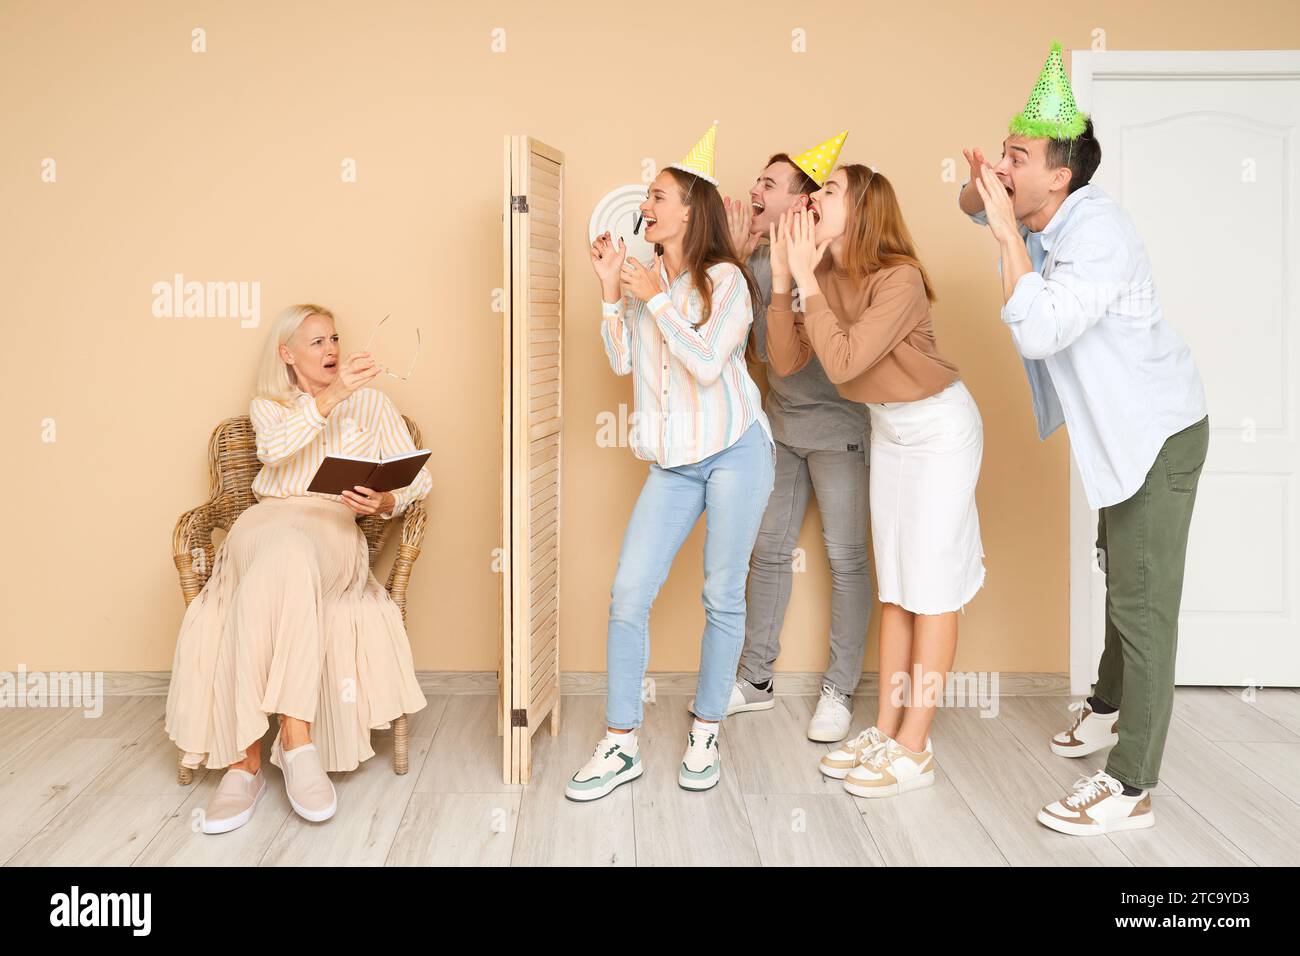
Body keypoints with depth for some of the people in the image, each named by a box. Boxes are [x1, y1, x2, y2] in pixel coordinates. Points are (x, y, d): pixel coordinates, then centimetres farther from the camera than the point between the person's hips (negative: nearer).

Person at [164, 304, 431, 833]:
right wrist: (329, 398, -17)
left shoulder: (370, 402, 21)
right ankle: (296, 738, -43)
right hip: (267, 521, 0)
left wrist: (384, 501, -10)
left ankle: (246, 757, -40)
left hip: (333, 527, 0)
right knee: (287, 555, -39)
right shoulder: (267, 406, 22)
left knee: (275, 576, -37)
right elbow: (275, 447, -5)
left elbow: (417, 477, 12)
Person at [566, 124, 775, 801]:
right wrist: (611, 292, -1)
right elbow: (623, 362, 6)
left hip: (734, 452, -4)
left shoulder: (725, 279, -5)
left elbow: (707, 364, -17)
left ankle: (705, 734, 18)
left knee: (722, 595, 3)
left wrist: (656, 298, -14)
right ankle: (620, 745, 3)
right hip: (673, 461, 5)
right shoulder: (644, 279, 11)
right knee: (628, 593, -4)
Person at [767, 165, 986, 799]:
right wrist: (782, 280, -17)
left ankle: (914, 748, 4)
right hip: (888, 429, 8)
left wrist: (806, 280, -29)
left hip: (940, 428, -8)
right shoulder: (828, 278, -3)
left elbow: (842, 362, -32)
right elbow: (786, 362, -9)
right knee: (894, 584, 11)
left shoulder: (899, 278, -25)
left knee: (931, 585, -3)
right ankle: (886, 729, 19)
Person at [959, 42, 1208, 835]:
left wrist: (1010, 236, -33)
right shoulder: (1044, 214, -2)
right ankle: (1111, 706, 44)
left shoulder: (1097, 234, -29)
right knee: (1123, 575, 24)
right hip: (1121, 429, 10)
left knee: (1144, 600, -8)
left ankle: (1130, 790, -2)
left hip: (1160, 432, -10)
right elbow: (974, 204, 17)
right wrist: (978, 186, -8)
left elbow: (1038, 332, -38)